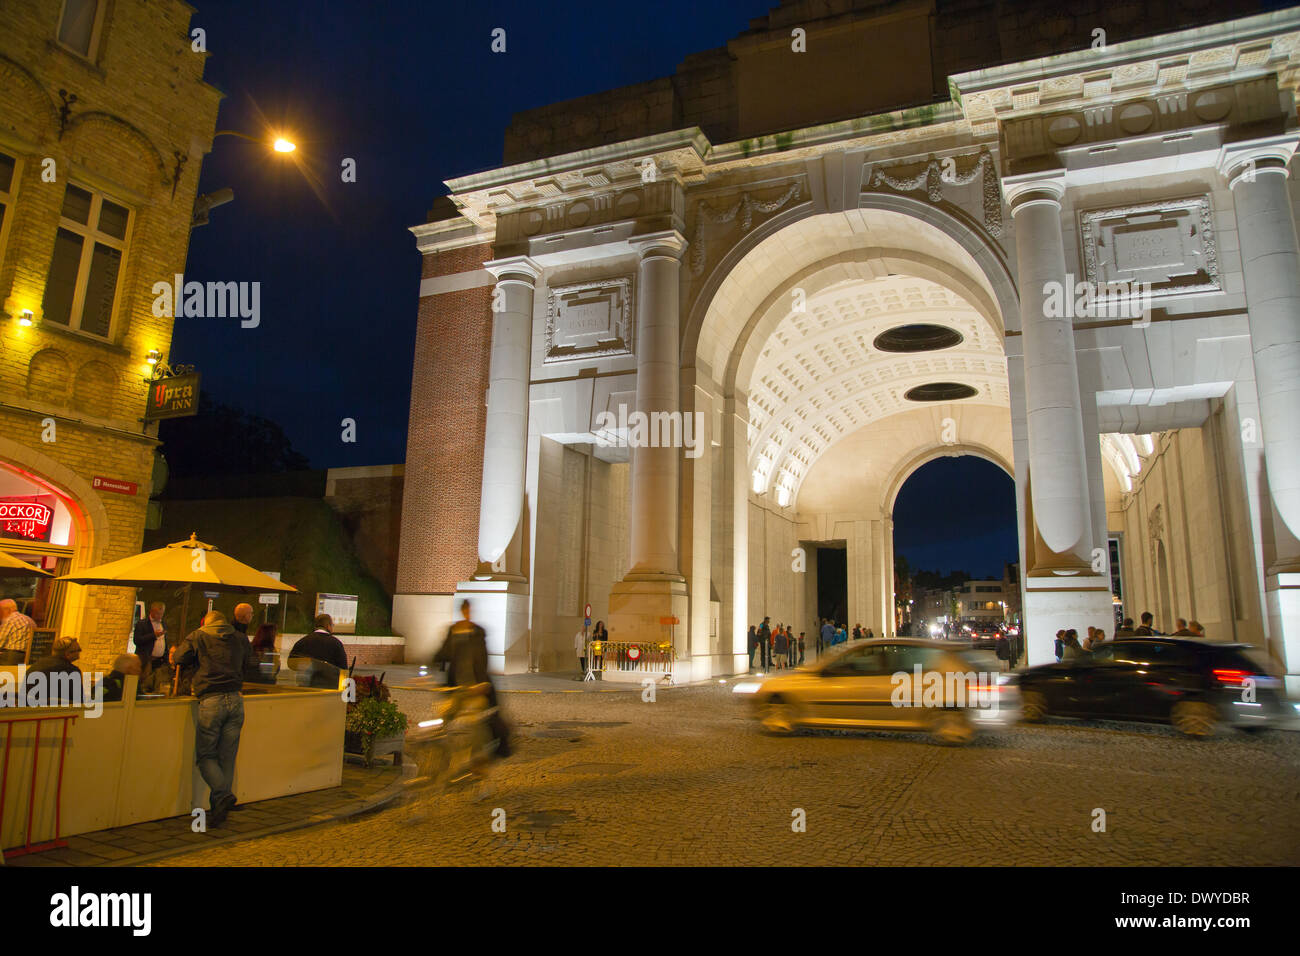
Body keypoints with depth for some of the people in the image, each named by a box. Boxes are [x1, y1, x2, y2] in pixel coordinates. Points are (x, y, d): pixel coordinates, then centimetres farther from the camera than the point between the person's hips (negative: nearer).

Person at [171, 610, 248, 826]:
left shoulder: (198, 636, 4)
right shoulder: (241, 639, 13)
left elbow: (179, 659, 14)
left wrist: (174, 651, 37)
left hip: (211, 701, -3)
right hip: (235, 700, 3)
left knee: (205, 755, 6)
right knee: (227, 757, 9)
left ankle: (223, 794, -14)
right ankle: (219, 808, 11)